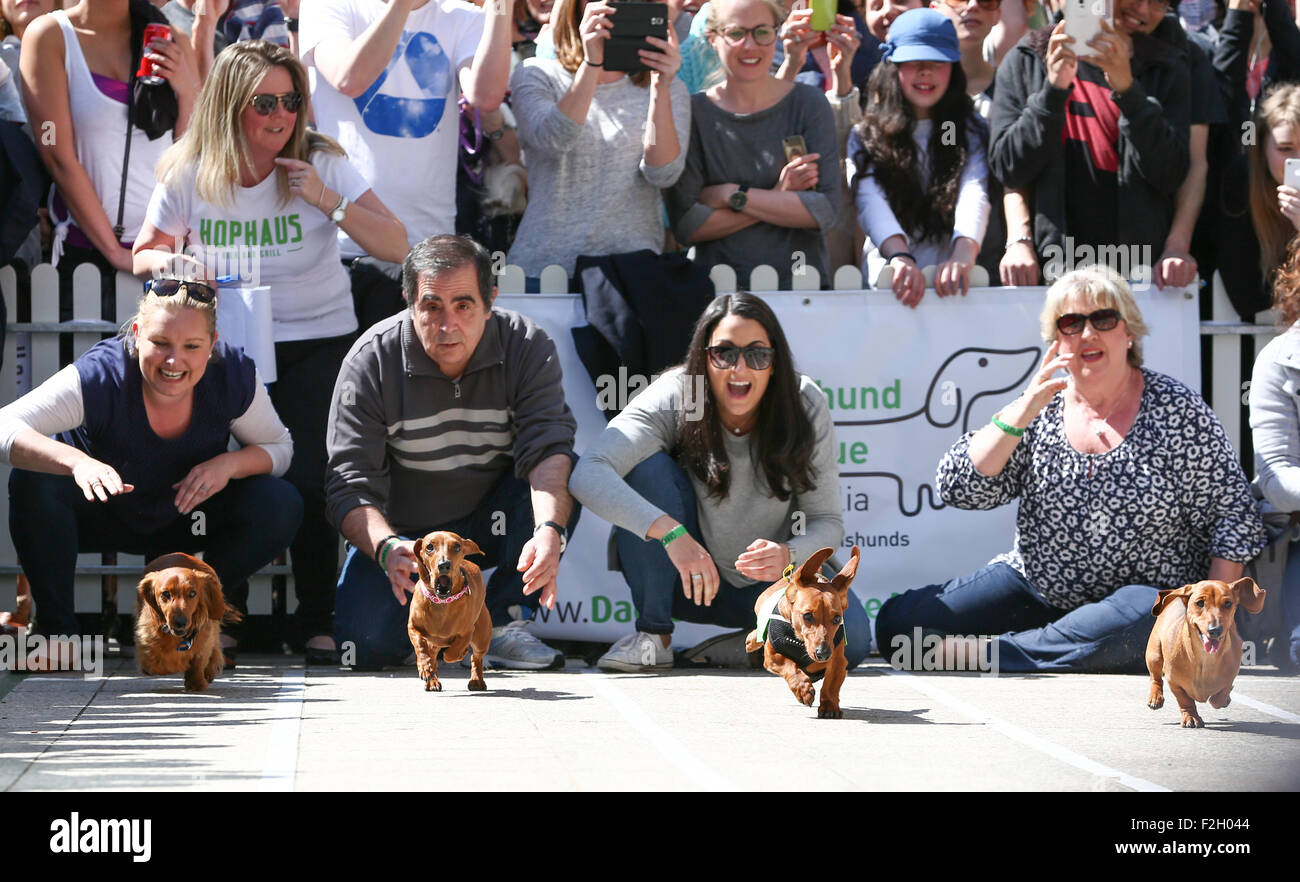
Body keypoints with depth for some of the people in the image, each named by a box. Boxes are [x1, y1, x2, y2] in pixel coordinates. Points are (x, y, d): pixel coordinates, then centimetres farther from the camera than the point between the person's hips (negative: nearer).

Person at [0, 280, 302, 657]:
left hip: (186, 519, 3)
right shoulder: (100, 376, -32)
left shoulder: (235, 376, -22)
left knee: (281, 504, -23)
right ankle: (55, 624, -16)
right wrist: (77, 461, -60)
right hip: (100, 517, -2)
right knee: (33, 482, -34)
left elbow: (279, 448, -7)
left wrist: (230, 464, -30)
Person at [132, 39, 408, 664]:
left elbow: (396, 247, -10)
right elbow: (143, 255, 9)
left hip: (318, 342, -1)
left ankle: (318, 622, 0)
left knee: (307, 479, -16)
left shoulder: (321, 164, -7)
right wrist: (170, 263, -15)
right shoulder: (188, 174, -3)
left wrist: (331, 202, -23)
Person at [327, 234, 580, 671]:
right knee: (367, 644, -25)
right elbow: (350, 484, -21)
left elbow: (549, 449, -28)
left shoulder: (526, 346, -15)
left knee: (567, 473, -28)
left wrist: (549, 531, -49)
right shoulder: (371, 360, -17)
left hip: (493, 522, 1)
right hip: (403, 533, -1)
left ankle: (503, 622, -14)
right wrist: (386, 549, -42)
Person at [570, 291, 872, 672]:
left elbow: (828, 521, -10)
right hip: (686, 579, -1)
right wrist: (670, 532, -48)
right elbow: (587, 475, -36)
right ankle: (653, 634, -15)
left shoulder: (805, 405, -15)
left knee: (850, 637, -27)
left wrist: (788, 554, -33)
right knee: (648, 466, -27)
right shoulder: (672, 400, -21)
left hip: (768, 583, 1)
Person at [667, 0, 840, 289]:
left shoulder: (808, 103, 5)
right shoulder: (694, 111, 3)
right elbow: (684, 225, -4)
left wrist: (732, 195, -8)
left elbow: (827, 210, -4)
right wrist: (777, 198, -8)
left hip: (799, 284, 1)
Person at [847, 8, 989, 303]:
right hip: (887, 284, 0)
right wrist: (899, 256, -27)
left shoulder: (971, 131, 11)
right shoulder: (865, 137, 9)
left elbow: (975, 194, -6)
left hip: (952, 288, 0)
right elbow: (871, 202, -8)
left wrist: (963, 256, -26)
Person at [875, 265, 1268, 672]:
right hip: (1033, 587, 3)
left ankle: (988, 653, -26)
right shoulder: (1040, 408, 4)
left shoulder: (1177, 410, -4)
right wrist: (1022, 412, -16)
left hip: (1141, 590, -3)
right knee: (898, 621, -13)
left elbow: (1233, 514, -3)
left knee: (1141, 621, -41)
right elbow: (959, 487, -6)